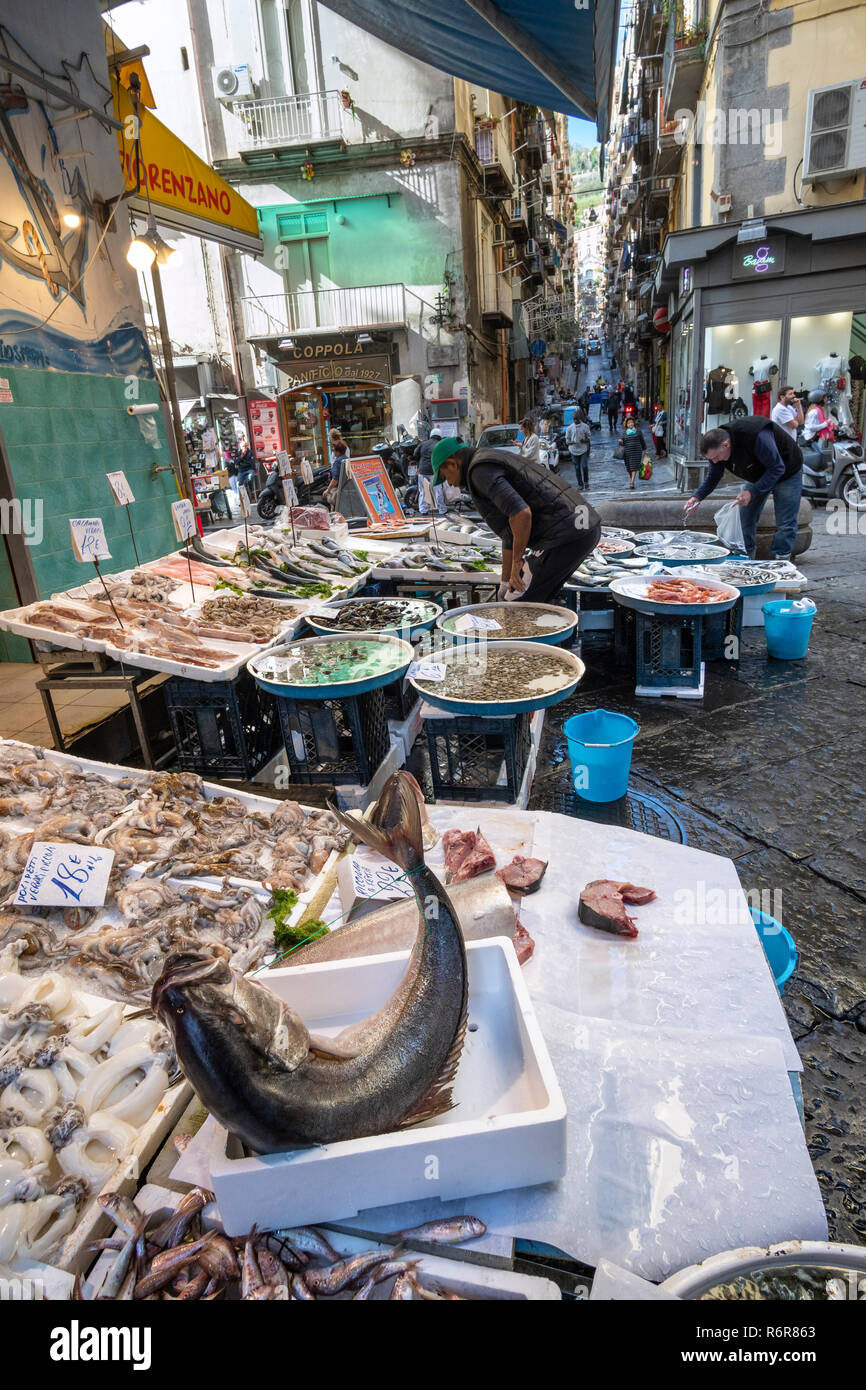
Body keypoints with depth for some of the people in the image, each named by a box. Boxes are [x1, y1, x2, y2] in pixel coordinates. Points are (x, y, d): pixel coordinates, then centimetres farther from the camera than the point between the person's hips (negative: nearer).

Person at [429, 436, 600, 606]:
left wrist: (517, 562, -10)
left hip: (564, 534, -10)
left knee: (526, 604, 0)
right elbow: (511, 534, 30)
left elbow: (521, 514, -22)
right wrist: (505, 583, 34)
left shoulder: (481, 471, -7)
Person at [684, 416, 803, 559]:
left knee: (785, 524, -9)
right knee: (745, 519, 1)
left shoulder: (757, 437, -41)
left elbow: (777, 468, -33)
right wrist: (697, 497, -18)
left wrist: (752, 492, -40)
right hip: (758, 475, 6)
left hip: (787, 472, -6)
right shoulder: (716, 446, -18)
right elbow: (713, 477, -2)